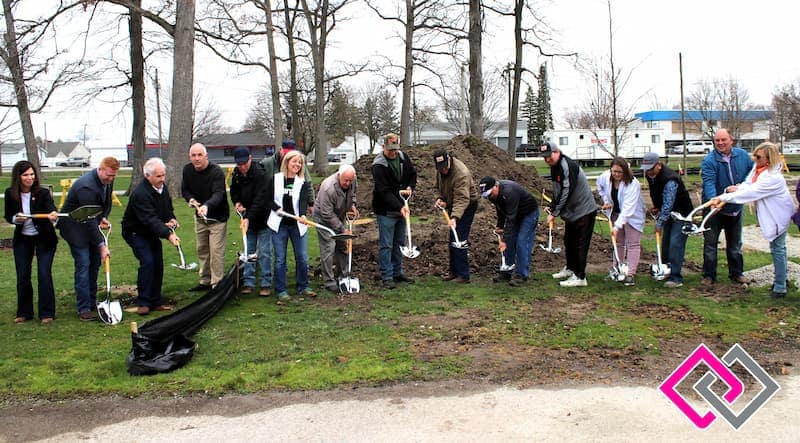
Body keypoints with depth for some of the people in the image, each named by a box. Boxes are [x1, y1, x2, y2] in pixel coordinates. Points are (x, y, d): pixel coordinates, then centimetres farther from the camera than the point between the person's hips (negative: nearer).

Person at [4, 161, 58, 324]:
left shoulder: (43, 192, -16)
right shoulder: (10, 194, -7)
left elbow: (51, 208, -30)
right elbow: (8, 216, 4)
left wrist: (52, 216, -54)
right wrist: (16, 219, -18)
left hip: (44, 238, -3)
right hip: (22, 239, 3)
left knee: (44, 275, -7)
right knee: (22, 277, 5)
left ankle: (47, 313, 3)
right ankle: (24, 312, 20)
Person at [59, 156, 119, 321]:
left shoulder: (108, 180, -5)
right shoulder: (86, 186, -31)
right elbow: (89, 220, -30)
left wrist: (104, 218, -2)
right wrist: (102, 245, -28)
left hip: (91, 225, 8)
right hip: (74, 226, -8)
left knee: (95, 263, 9)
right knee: (83, 264, -11)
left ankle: (92, 301, 21)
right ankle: (84, 309, -6)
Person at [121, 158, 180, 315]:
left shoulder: (162, 187, -3)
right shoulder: (140, 193, -30)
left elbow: (168, 207, 14)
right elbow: (150, 219, -38)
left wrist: (172, 219, -7)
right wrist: (168, 234, -47)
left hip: (151, 232, 8)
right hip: (135, 232, -8)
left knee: (158, 263, 3)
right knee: (147, 262, -20)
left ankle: (156, 302, 12)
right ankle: (143, 303, -12)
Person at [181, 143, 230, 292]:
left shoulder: (217, 172, -23)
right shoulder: (187, 170, -3)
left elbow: (218, 194, -36)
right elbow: (184, 189, 11)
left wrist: (207, 206, -55)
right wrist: (190, 198, -13)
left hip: (217, 217, -7)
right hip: (199, 217, 7)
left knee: (216, 251, -8)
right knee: (202, 250, 15)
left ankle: (216, 284, 0)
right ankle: (205, 282, 28)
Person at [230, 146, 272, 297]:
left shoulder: (259, 174, -21)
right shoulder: (237, 174, 3)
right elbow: (234, 191, 18)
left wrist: (248, 213, -28)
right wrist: (237, 202, -2)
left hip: (262, 218, -7)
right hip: (248, 218, 7)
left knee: (264, 253, -2)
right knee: (248, 251, 11)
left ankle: (266, 284, 6)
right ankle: (248, 282, 19)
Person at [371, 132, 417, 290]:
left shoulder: (404, 158, 2)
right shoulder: (378, 166, -19)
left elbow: (413, 175, 19)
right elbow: (384, 191, -25)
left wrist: (410, 187, -2)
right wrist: (400, 206, -33)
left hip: (401, 208, 7)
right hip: (385, 211, -7)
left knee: (399, 243, 15)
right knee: (386, 245, -3)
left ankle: (398, 273, 27)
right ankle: (386, 278, 3)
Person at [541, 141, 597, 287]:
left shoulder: (568, 166, -22)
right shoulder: (554, 167, 8)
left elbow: (566, 192, -26)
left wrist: (555, 213, -21)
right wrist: (552, 207, 3)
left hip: (584, 211, -10)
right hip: (571, 212, 10)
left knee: (581, 244, -6)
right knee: (569, 241, 19)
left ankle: (580, 277, -1)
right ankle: (571, 268, 35)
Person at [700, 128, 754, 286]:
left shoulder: (742, 155, -2)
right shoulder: (709, 161, -17)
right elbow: (709, 183, -29)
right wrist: (713, 199, -46)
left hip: (735, 208, 5)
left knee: (735, 243, 17)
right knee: (710, 243, 2)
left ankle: (736, 273, 30)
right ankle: (709, 275, 11)